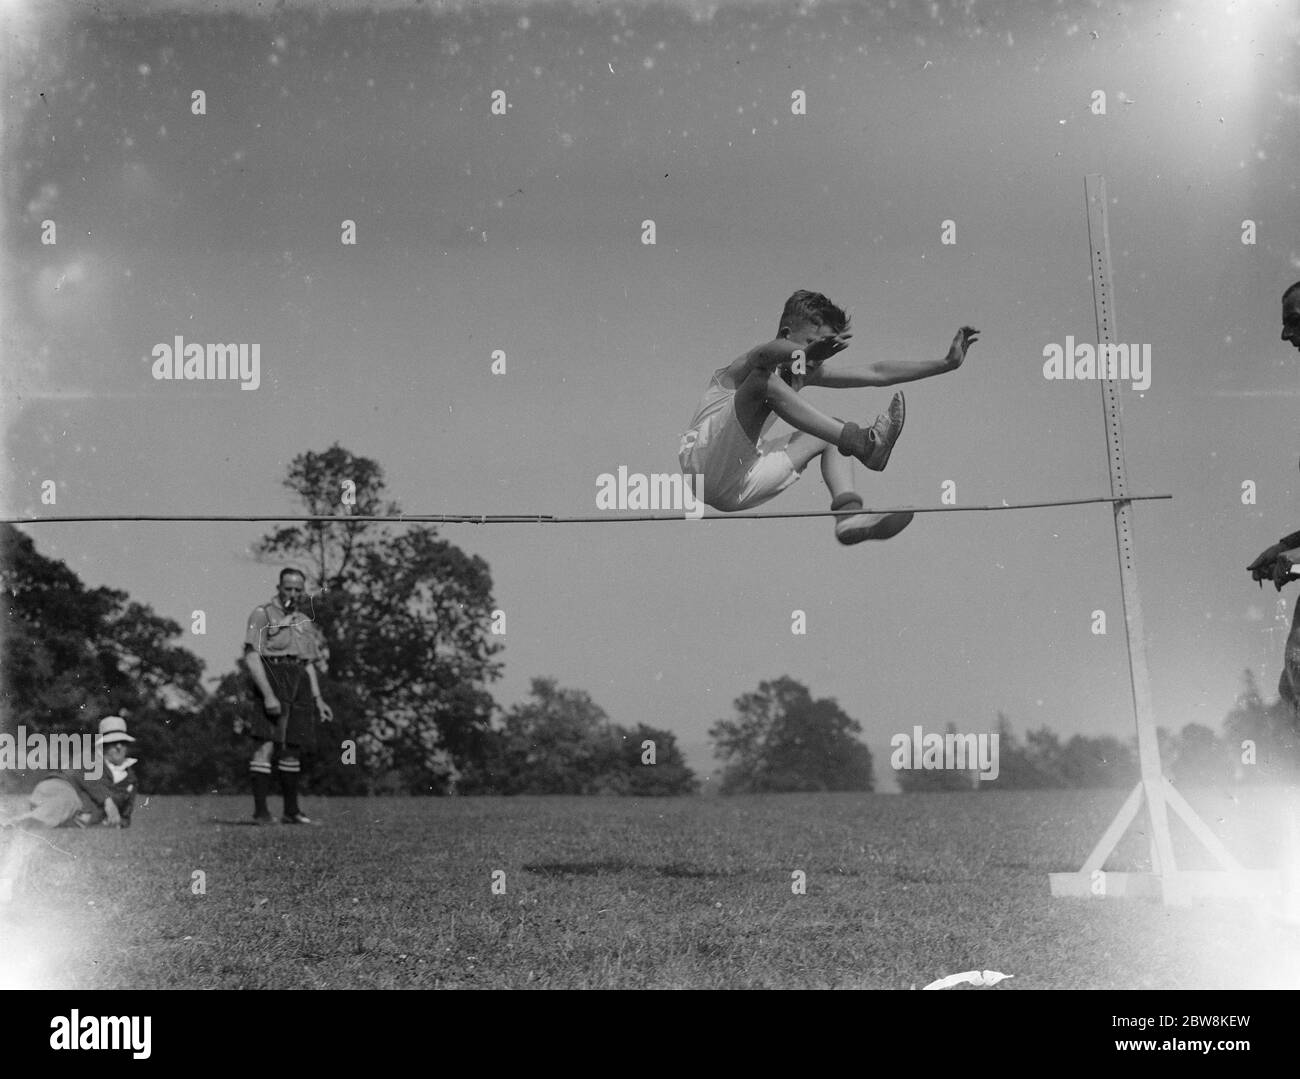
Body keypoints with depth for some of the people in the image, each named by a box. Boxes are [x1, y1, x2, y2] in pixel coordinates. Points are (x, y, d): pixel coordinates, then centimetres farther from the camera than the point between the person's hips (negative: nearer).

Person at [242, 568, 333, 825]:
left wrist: (318, 700, 14)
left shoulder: (305, 623, 22)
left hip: (299, 688, 7)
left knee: (293, 750, 9)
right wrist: (268, 695, -20)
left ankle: (291, 811, 17)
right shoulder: (262, 615, -1)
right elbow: (252, 657, -10)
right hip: (271, 681, -7)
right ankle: (260, 811, -16)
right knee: (266, 746, -15)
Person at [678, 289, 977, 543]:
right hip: (703, 464, -9)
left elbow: (876, 373, 12)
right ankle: (860, 441, -34)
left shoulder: (805, 373, 11)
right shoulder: (747, 364, -12)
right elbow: (765, 354, -40)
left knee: (828, 434, 10)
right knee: (763, 380, -28)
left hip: (739, 490, 9)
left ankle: (849, 513, -15)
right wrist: (806, 351, -62)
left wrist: (946, 363, 9)